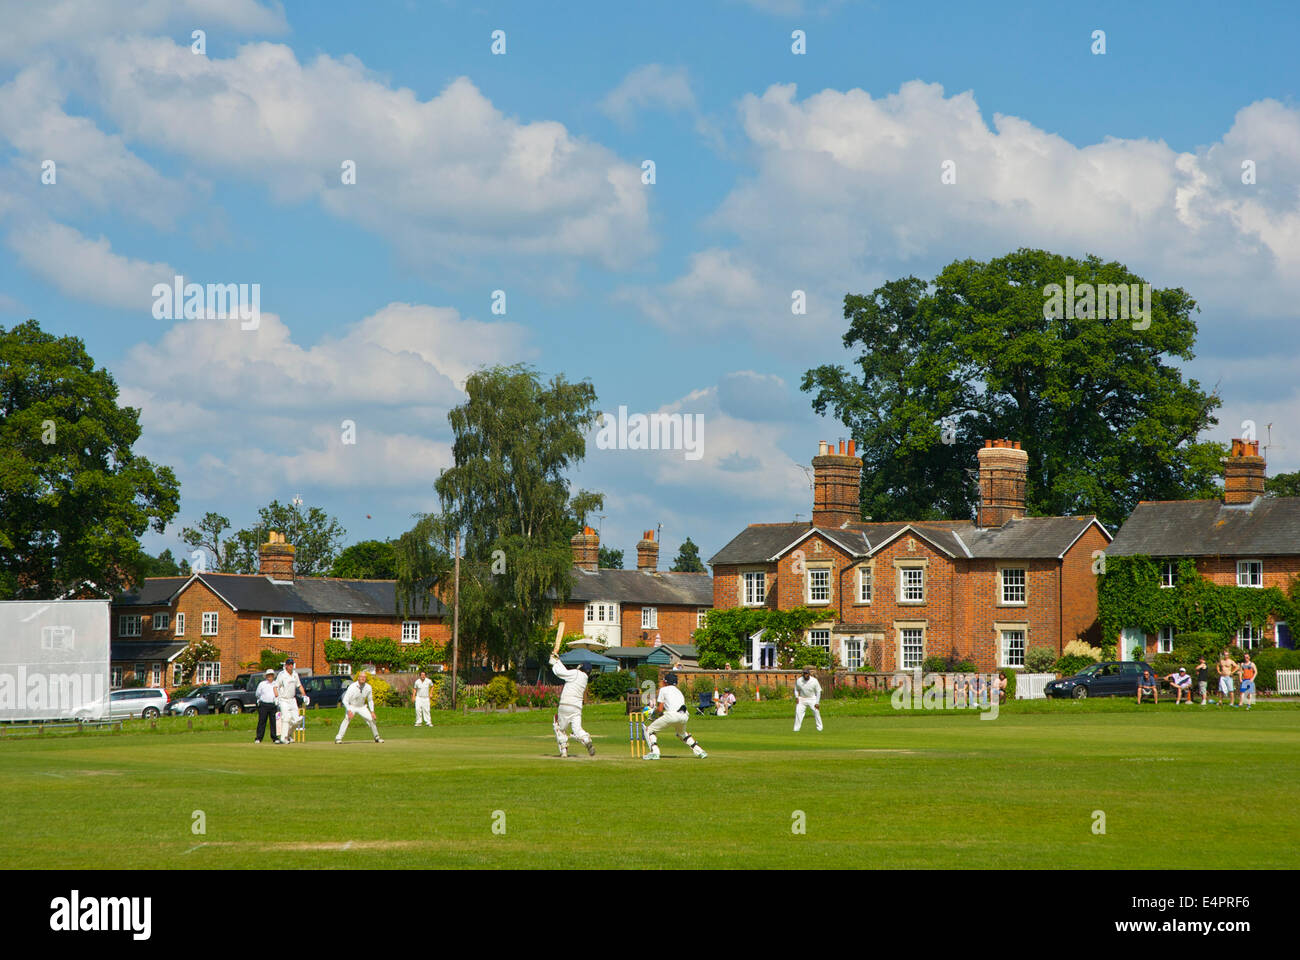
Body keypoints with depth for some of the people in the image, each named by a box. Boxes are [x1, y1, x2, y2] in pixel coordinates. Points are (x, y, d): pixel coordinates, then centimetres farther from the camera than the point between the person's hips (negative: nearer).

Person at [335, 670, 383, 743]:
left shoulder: (368, 687, -11)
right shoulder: (352, 687, -24)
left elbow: (370, 700, 5)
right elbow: (345, 700, -25)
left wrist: (372, 711, -2)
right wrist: (349, 711, -36)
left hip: (362, 707, 4)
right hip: (351, 706, -4)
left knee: (371, 719, -2)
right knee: (347, 719, -28)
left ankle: (376, 737, 21)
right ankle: (338, 738, -30)